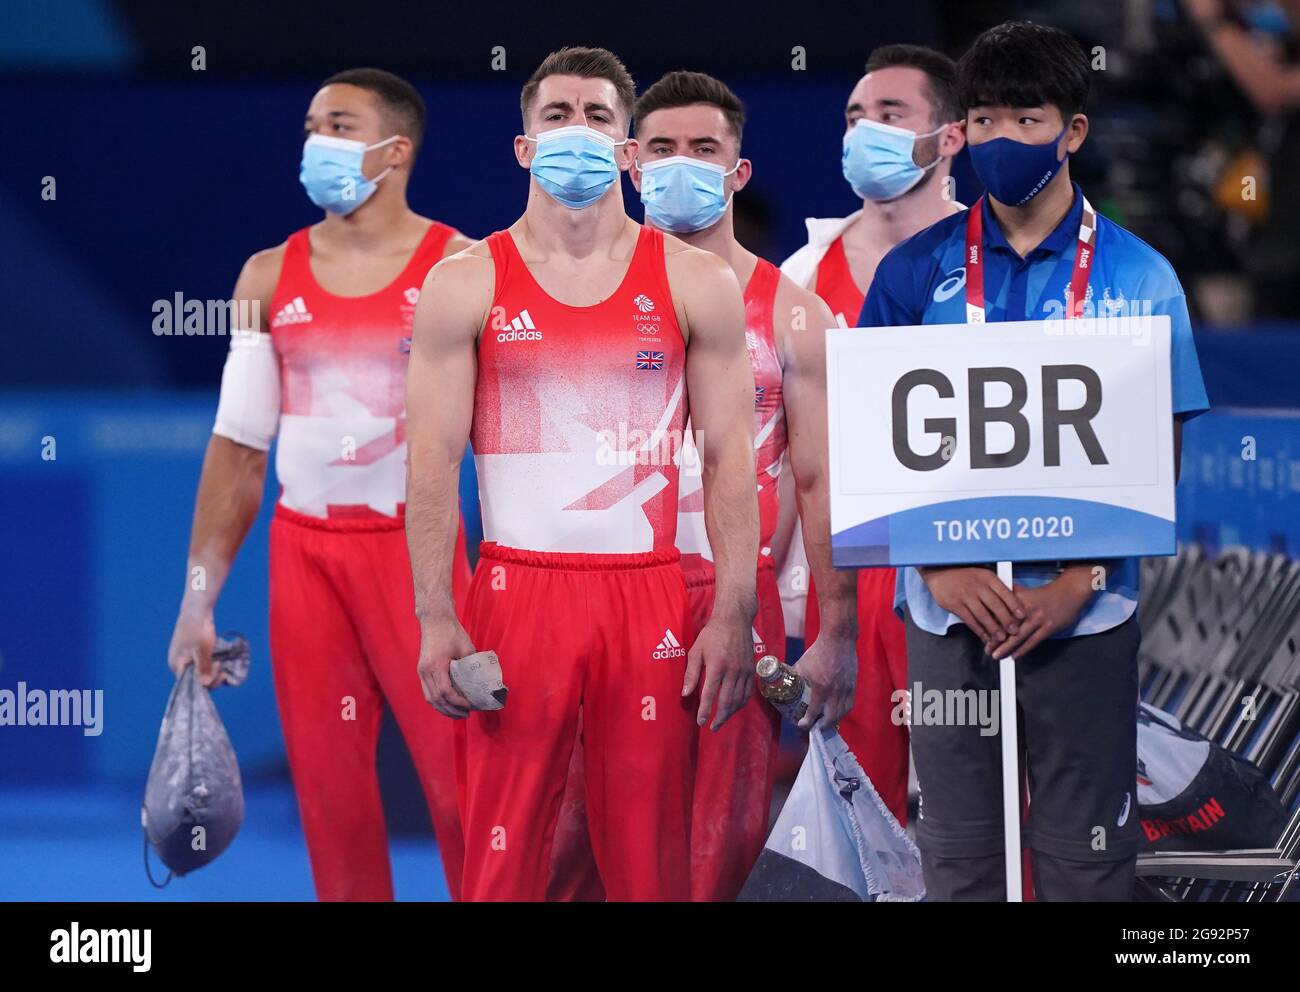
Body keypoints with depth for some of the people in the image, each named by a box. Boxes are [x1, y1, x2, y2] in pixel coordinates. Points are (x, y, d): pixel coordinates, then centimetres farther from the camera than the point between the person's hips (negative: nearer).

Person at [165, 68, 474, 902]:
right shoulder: (270, 277, 8)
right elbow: (239, 446, 10)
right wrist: (200, 598, 5)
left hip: (415, 549, -4)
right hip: (303, 551, 4)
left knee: (463, 784, -9)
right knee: (331, 796, 5)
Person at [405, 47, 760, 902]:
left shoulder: (697, 284, 6)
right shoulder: (466, 285, 5)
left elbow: (732, 461, 3)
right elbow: (434, 462, 1)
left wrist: (734, 620, -6)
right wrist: (435, 620, -8)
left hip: (650, 599, 1)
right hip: (517, 596, 0)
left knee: (651, 861, 2)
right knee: (502, 855, -2)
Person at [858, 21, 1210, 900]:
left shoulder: (1136, 277, 1)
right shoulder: (915, 272, 4)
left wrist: (1079, 582, -11)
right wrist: (942, 565, -9)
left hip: (1084, 616, -1)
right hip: (948, 613, 1)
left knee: (1087, 858, 1)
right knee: (958, 858, 6)